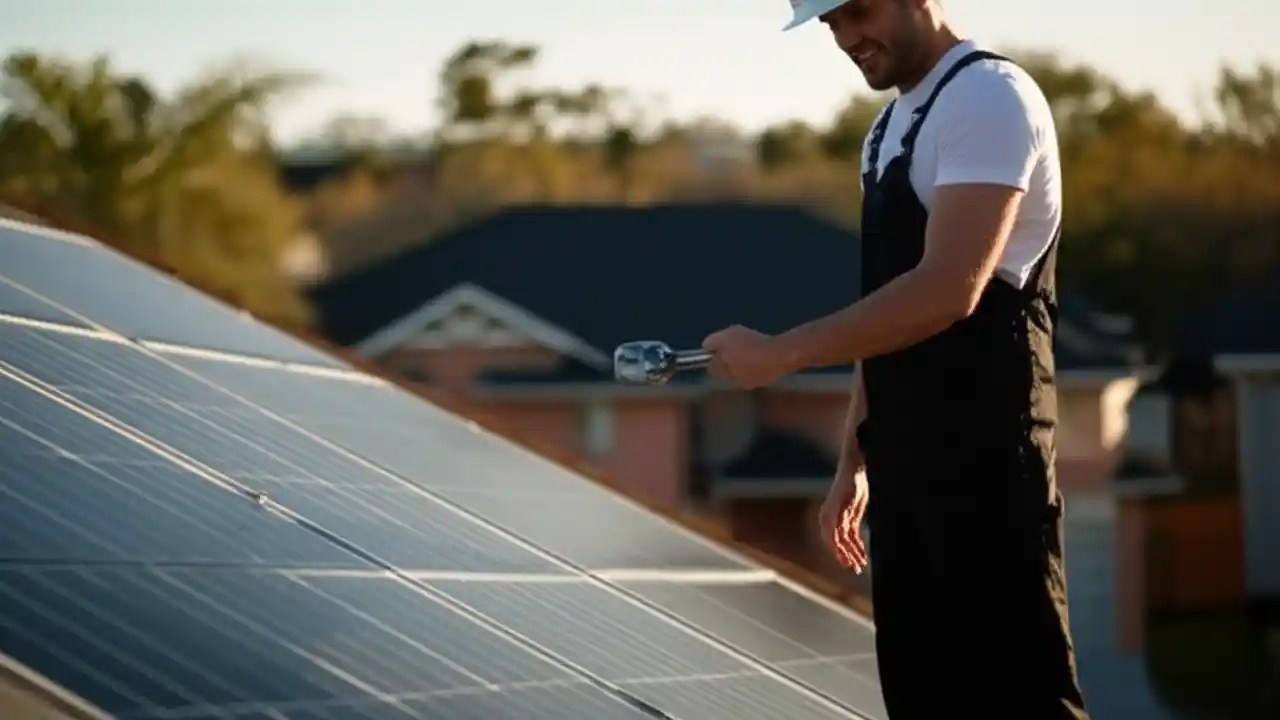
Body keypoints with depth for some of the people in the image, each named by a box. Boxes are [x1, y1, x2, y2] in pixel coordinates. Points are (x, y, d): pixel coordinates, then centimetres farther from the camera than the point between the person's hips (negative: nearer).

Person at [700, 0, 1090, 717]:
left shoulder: (989, 96, -12)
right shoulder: (892, 127, 18)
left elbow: (946, 292, -22)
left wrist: (782, 352, -20)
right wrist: (853, 461, 17)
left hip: (983, 454, -9)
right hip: (905, 458, 9)